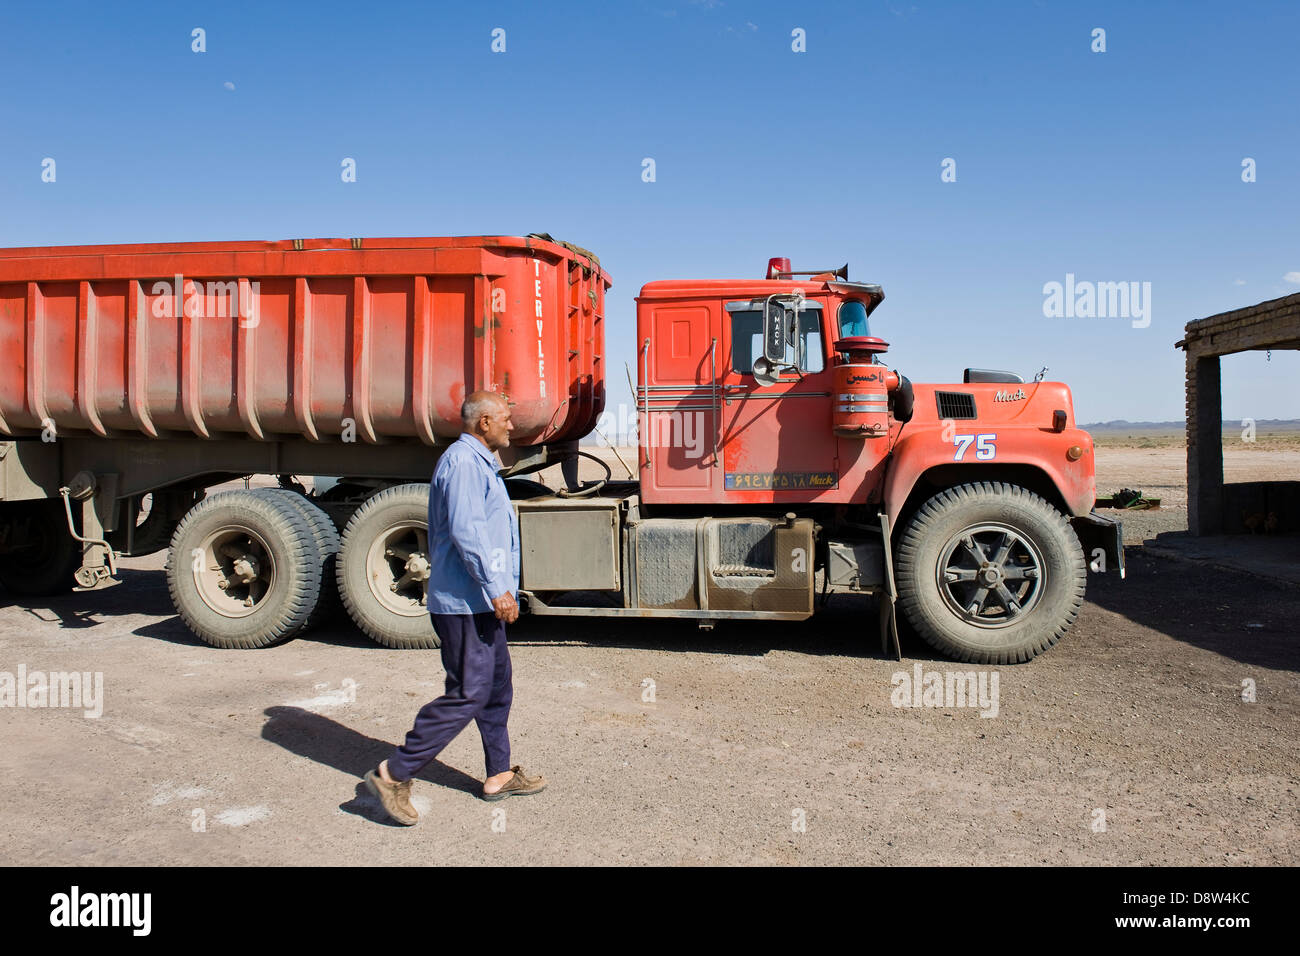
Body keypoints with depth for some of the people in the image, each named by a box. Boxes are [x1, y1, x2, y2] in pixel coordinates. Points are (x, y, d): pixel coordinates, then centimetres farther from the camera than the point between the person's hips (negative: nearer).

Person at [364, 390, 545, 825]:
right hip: (466, 602, -11)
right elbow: (466, 532, -24)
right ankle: (395, 774, 1)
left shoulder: (479, 463, 19)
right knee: (467, 694, -8)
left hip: (481, 602, 11)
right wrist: (497, 590, -23)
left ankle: (500, 774, 26)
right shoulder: (462, 462, -15)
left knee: (497, 686, 15)